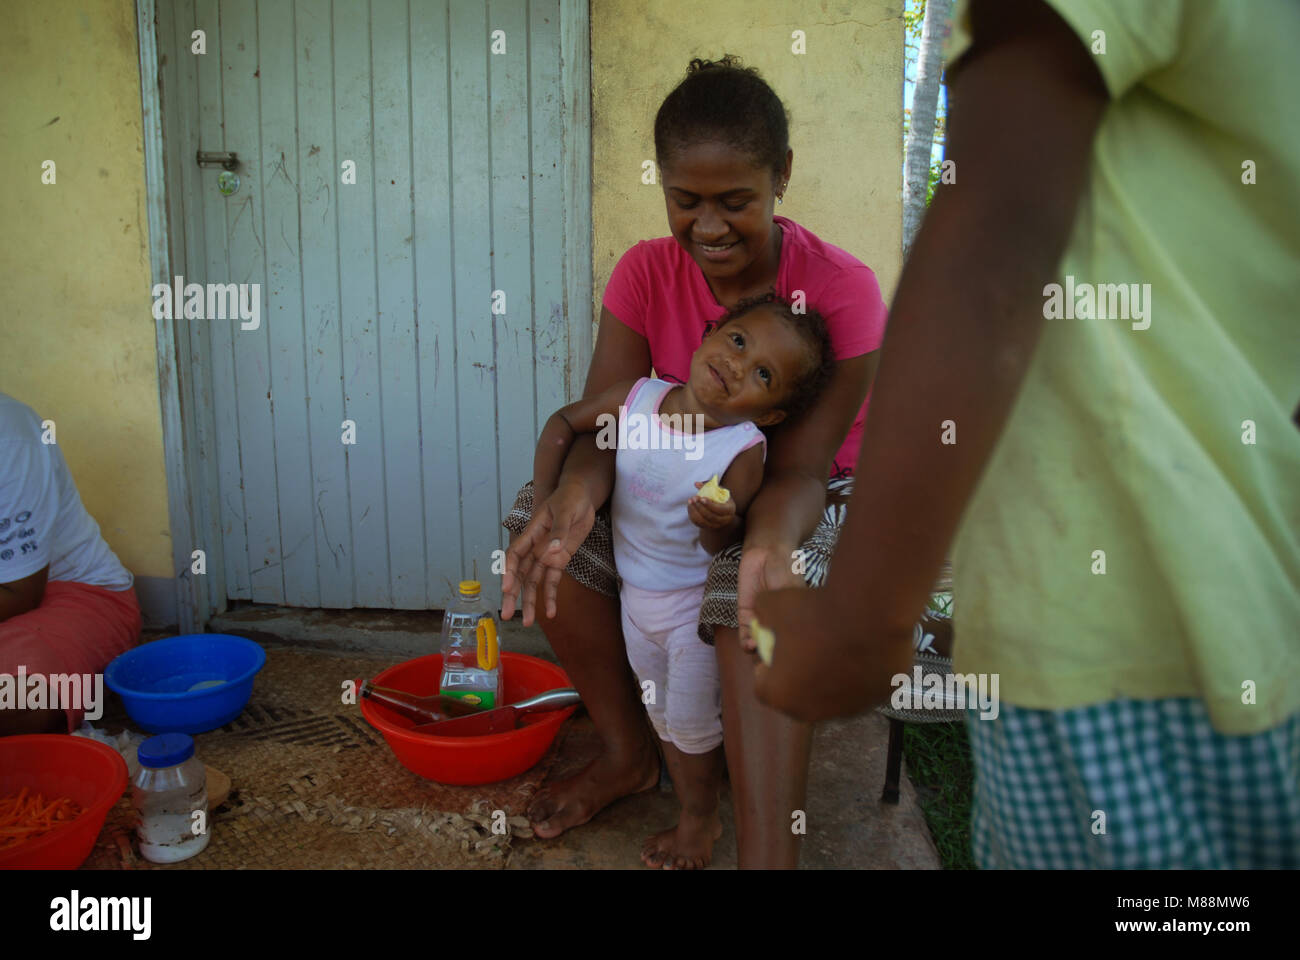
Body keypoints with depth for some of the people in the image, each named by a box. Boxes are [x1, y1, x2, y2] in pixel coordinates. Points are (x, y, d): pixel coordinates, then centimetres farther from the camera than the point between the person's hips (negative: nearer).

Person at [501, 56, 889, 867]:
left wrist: (769, 544, -48)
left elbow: (799, 471, -24)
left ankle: (768, 855, -29)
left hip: (807, 503, -4)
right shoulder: (646, 274, -9)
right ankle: (629, 754, 1)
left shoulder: (842, 289, -20)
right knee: (543, 524, -16)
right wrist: (575, 495, -42)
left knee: (756, 600, -37)